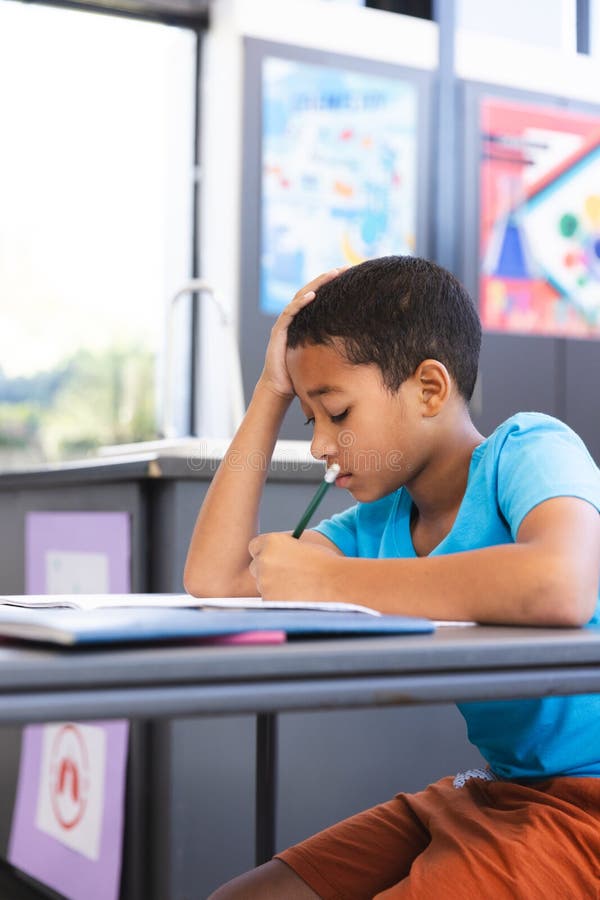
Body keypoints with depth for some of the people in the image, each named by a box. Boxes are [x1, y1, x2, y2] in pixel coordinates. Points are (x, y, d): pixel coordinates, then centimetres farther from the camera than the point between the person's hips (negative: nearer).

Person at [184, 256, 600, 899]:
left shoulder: (527, 449, -14)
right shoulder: (383, 522, 6)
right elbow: (212, 580, 6)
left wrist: (330, 580, -25)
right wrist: (272, 390, 4)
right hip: (489, 795, 8)